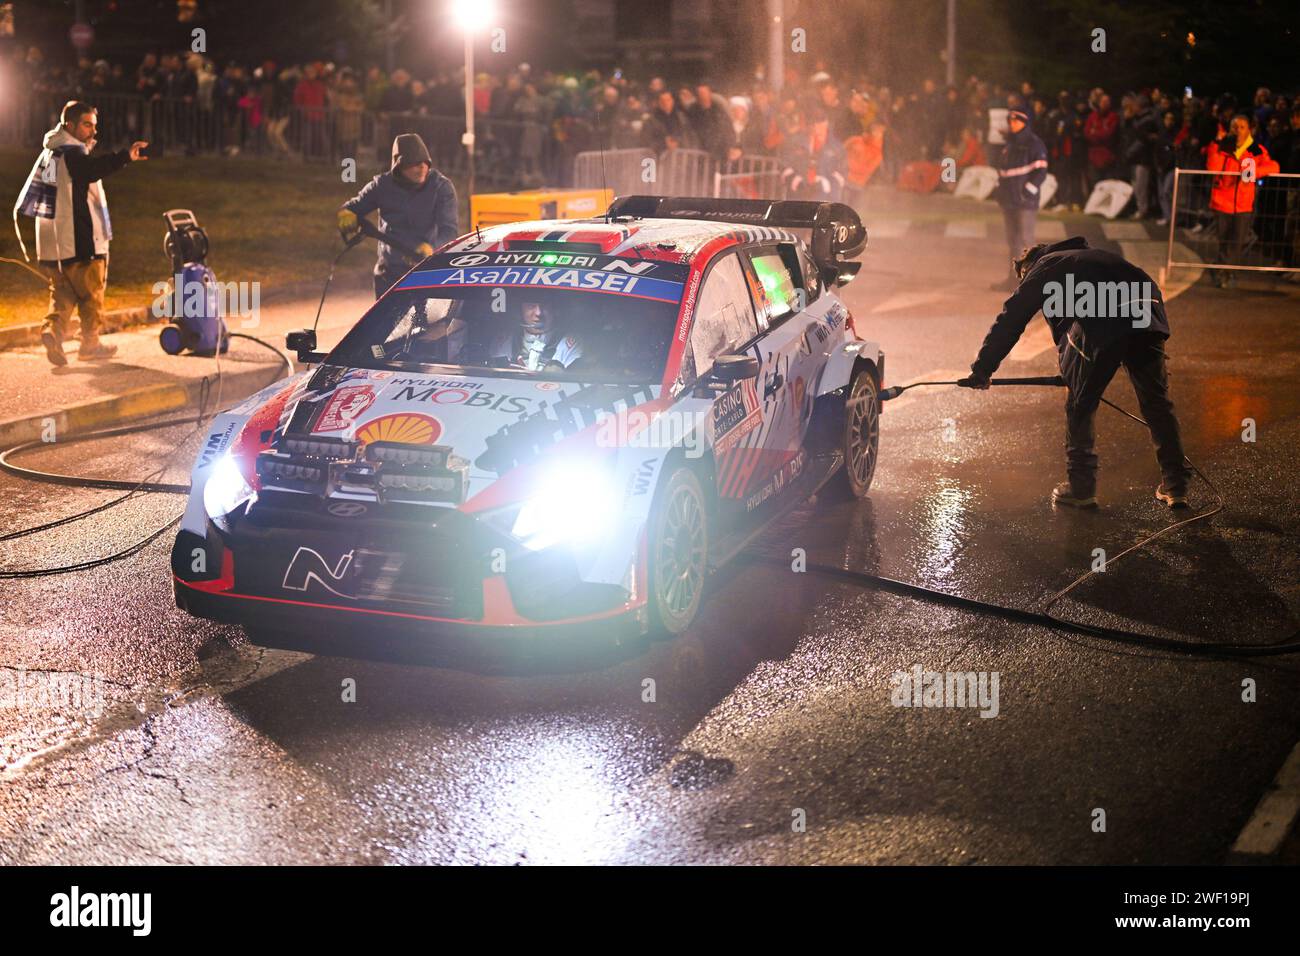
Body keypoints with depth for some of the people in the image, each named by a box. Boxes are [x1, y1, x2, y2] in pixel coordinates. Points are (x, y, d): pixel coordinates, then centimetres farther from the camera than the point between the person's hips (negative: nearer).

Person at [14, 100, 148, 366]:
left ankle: (53, 329, -8)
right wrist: (126, 156, -47)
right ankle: (90, 343, 14)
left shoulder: (50, 153, 16)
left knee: (63, 293, 15)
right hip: (79, 240, -8)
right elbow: (92, 169, -36)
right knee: (91, 293, 7)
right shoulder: (72, 153, -14)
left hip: (51, 243, 8)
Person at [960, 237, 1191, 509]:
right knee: (1156, 403, 16)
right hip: (1148, 322, 6)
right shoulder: (1092, 258, 40)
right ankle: (1176, 486, 18)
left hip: (1101, 328, -6)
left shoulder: (1042, 270, 21)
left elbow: (1010, 320, 16)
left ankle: (1081, 487, 16)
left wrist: (982, 369, 19)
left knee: (1080, 405, 12)